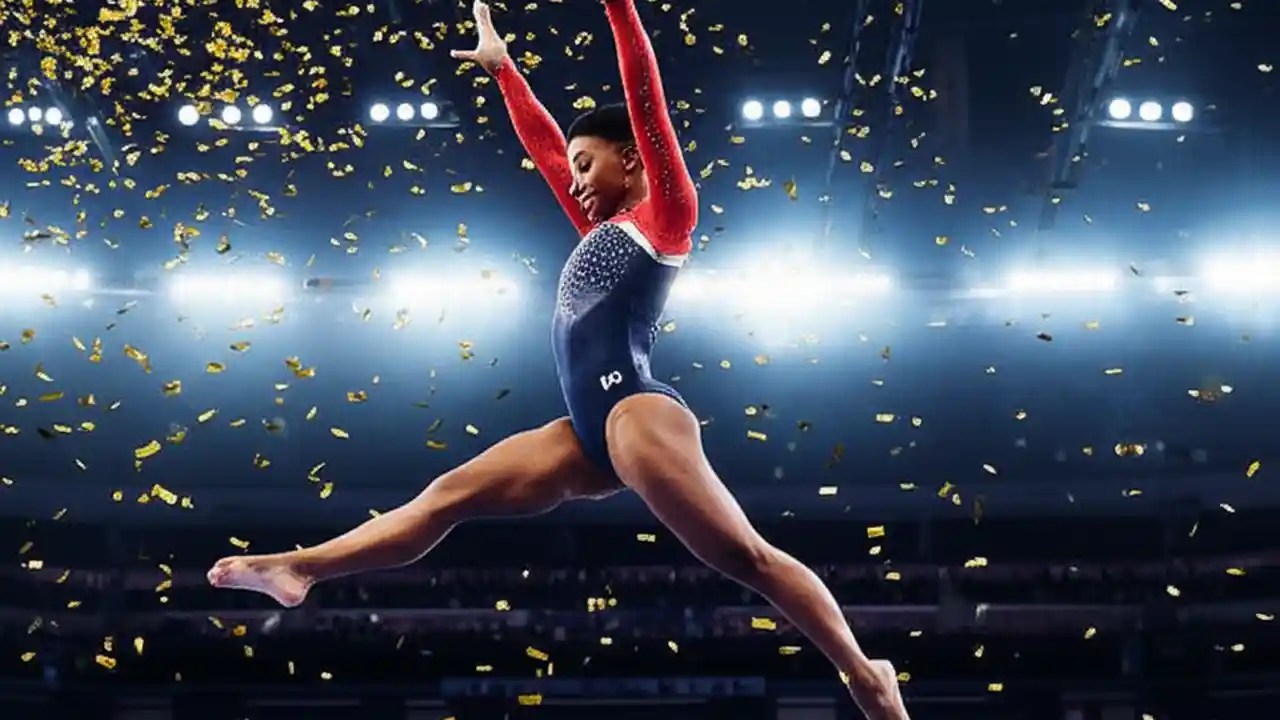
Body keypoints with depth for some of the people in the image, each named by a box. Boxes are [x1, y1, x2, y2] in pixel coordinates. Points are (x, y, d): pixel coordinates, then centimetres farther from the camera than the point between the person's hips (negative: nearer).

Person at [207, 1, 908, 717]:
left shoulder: (665, 212, 5)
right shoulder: (604, 227, 26)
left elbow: (645, 98, -2)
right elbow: (543, 143, 35)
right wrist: (502, 66, 41)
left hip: (638, 413, -9)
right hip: (591, 432, 9)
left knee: (744, 556, -15)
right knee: (447, 495, 4)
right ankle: (298, 568, 4)